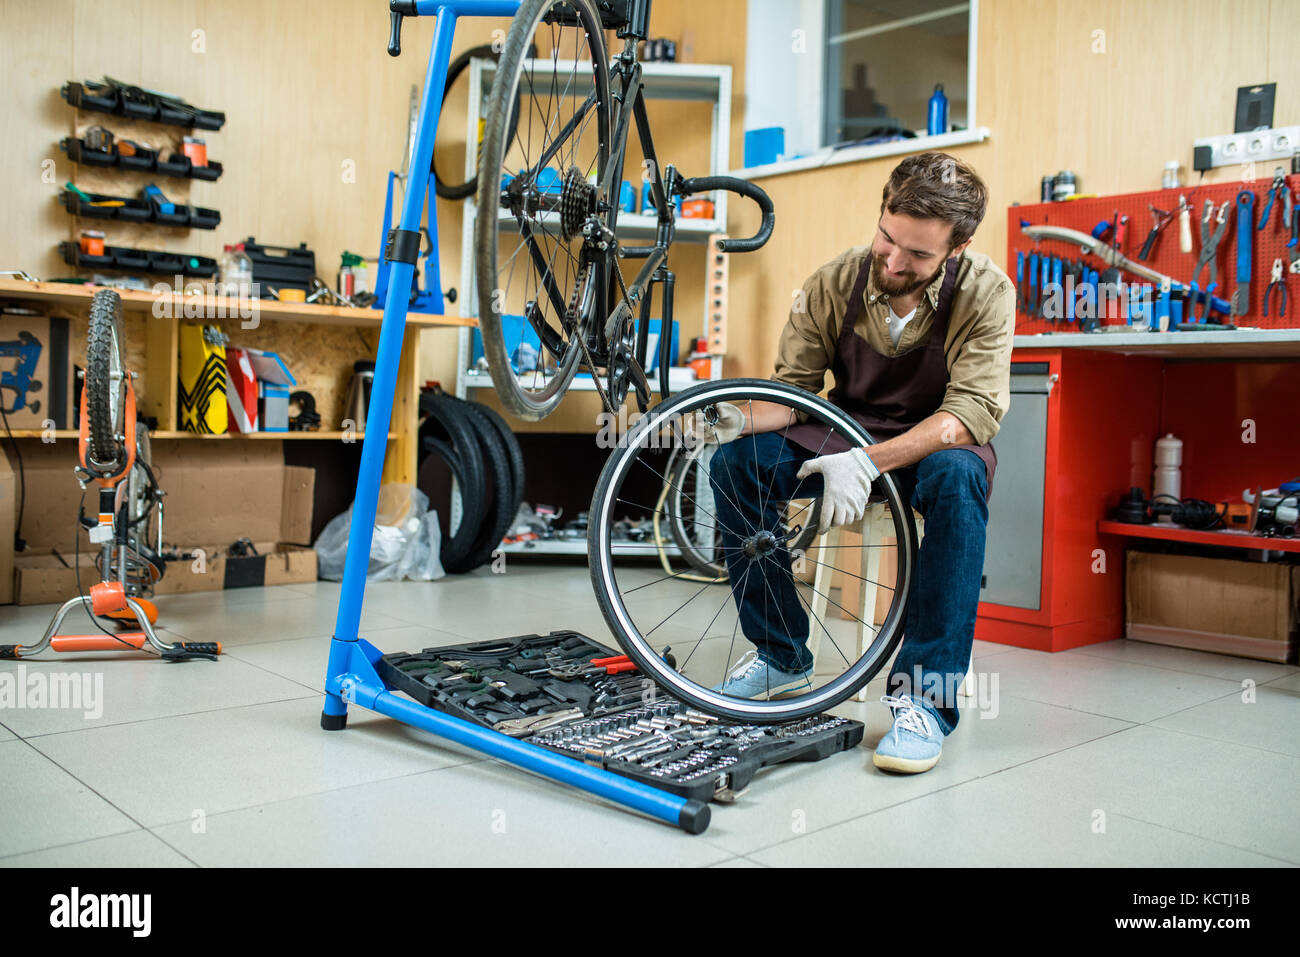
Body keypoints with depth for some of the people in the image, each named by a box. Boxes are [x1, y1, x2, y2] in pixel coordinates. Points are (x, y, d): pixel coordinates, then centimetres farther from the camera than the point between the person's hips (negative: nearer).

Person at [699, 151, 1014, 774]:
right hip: (847, 438, 3)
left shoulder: (985, 292, -18)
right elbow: (792, 387, -6)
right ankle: (782, 657, -6)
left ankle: (925, 695, -29)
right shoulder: (833, 284, -11)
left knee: (958, 477, -39)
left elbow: (973, 410, -26)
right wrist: (742, 418, -30)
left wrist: (868, 463, -40)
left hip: (936, 446, -3)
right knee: (735, 461, -22)